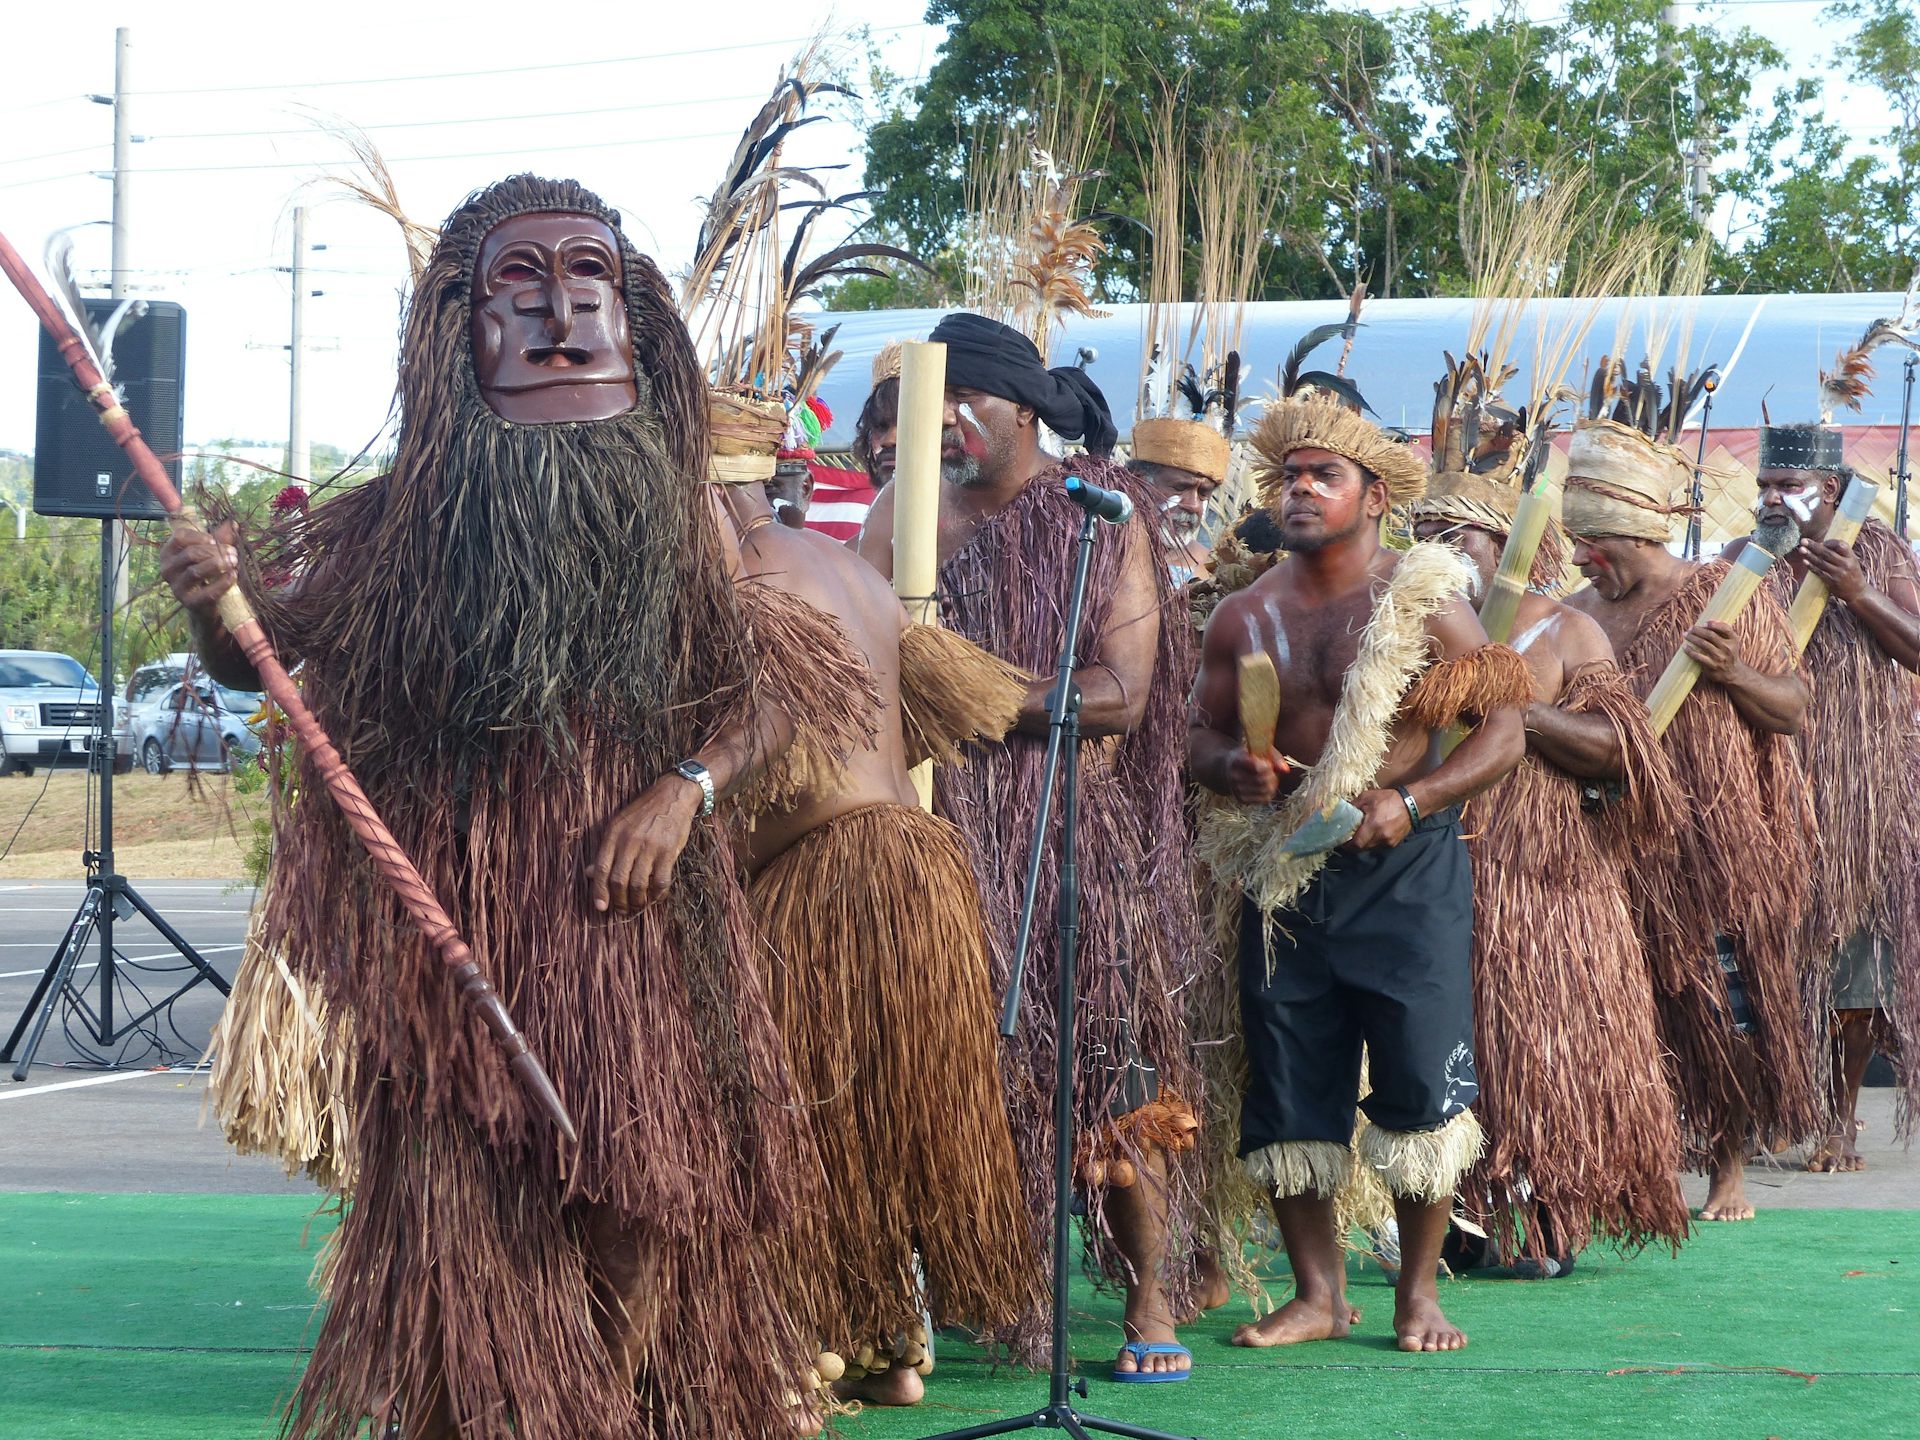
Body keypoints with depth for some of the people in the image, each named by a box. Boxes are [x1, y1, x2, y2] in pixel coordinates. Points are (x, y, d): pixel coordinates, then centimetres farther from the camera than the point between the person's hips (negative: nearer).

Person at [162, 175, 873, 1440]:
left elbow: (790, 685, 9)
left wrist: (687, 788, -8)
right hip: (455, 931, -1)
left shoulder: (676, 523, 5)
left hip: (633, 911, 1)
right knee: (472, 1205, -4)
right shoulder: (406, 521, 1)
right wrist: (213, 602, -17)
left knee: (642, 1210, 3)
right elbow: (255, 657, 6)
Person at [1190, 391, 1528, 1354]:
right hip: (1283, 873, 4)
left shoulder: (1426, 601, -2)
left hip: (1405, 872, -3)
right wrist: (1234, 768, -8)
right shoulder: (1244, 617, 10)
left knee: (1421, 1081, -6)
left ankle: (1419, 1292, 6)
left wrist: (1410, 803, -16)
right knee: (1287, 1088, 3)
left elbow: (1503, 732, -3)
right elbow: (1205, 737, 16)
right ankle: (1317, 1294, 13)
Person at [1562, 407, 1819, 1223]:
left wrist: (1730, 674, -18)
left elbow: (1793, 710, -2)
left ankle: (1729, 1169, 13)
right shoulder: (1577, 615, 8)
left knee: (1724, 1008, 0)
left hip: (1715, 843, -3)